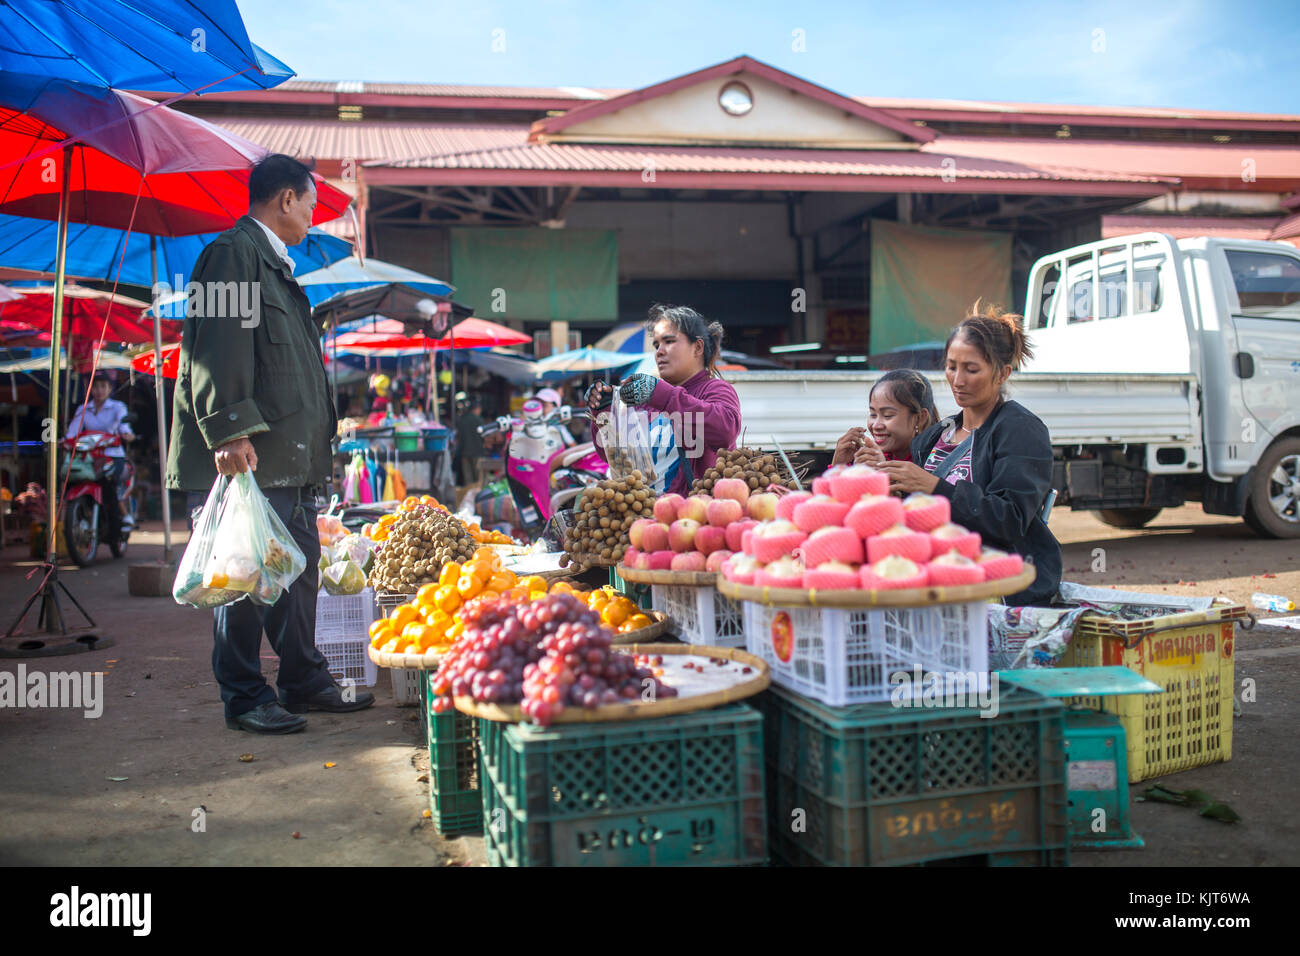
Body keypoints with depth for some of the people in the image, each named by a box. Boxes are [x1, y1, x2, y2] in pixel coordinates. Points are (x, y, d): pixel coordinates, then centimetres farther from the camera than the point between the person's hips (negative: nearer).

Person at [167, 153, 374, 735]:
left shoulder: (274, 264, 23)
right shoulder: (234, 253, -8)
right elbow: (218, 349, -17)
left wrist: (317, 437, 24)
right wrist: (229, 432, -24)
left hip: (292, 458, 10)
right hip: (252, 456, -10)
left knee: (299, 568, 13)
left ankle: (304, 682, 23)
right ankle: (245, 699, 6)